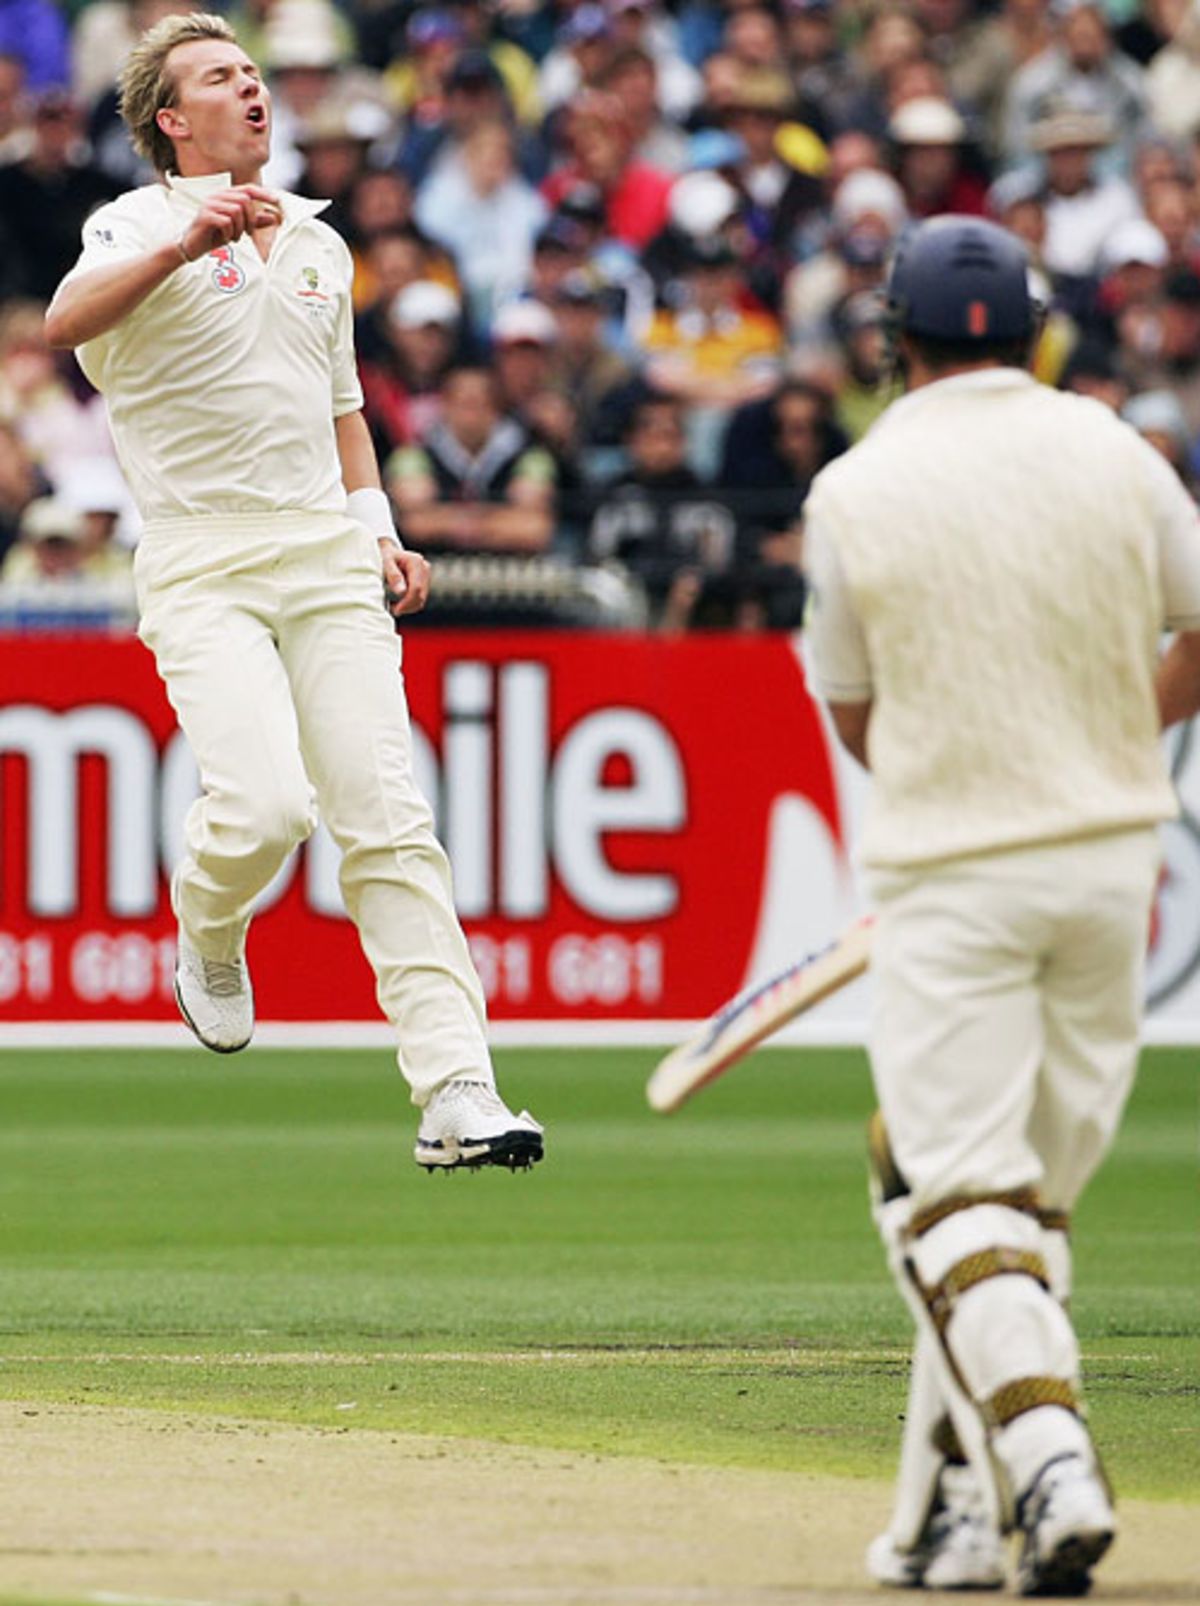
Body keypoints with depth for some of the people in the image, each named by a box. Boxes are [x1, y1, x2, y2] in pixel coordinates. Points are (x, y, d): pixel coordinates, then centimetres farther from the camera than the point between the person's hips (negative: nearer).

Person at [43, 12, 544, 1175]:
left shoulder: (318, 244, 19)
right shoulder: (137, 227, -1)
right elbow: (65, 323, -23)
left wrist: (377, 530, 15)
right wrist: (188, 240, -37)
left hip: (325, 555, 5)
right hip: (199, 565, -5)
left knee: (385, 818, -6)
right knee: (264, 803, -22)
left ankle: (456, 1095, -11)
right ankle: (207, 931, 14)